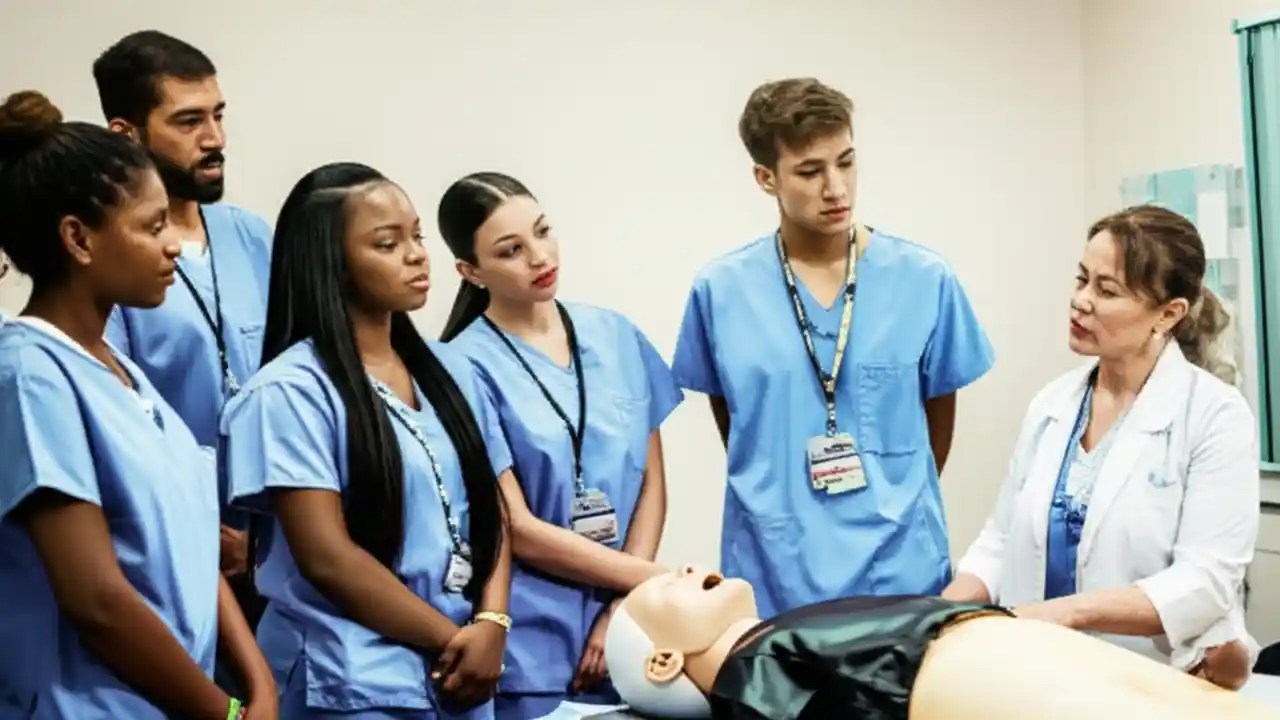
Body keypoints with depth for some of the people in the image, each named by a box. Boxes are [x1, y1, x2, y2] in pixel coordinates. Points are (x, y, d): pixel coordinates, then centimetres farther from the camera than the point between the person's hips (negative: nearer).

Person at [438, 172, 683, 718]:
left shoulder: (616, 336, 4)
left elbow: (652, 483, 7)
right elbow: (518, 530, -11)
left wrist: (626, 605, -5)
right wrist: (656, 581, -10)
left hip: (624, 634, 4)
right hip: (528, 650, -4)